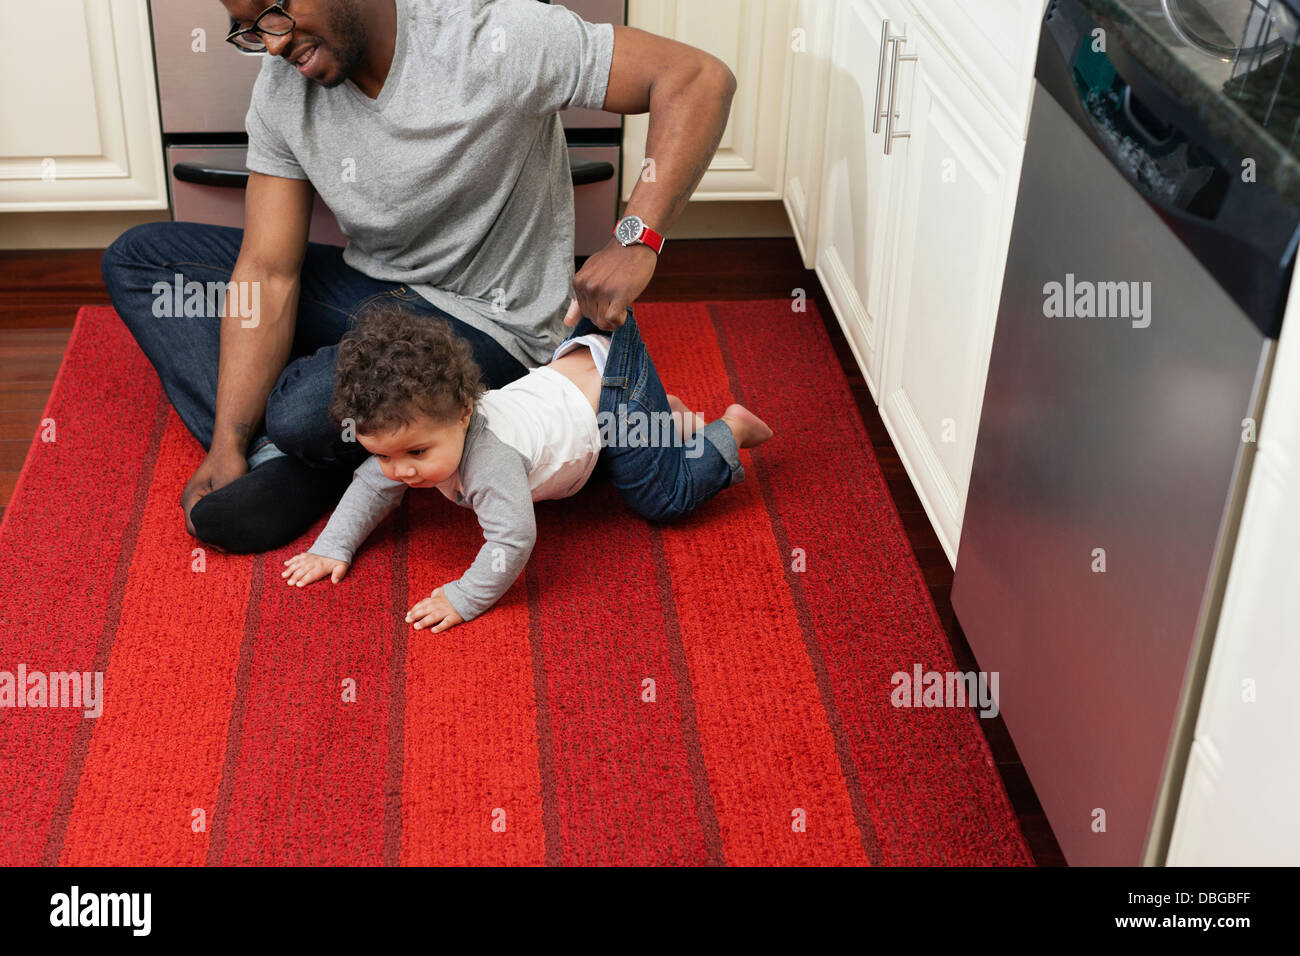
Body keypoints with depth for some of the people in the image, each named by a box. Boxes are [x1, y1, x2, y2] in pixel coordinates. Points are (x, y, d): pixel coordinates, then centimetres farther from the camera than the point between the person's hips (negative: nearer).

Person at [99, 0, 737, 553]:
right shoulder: (281, 91, -6)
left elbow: (699, 78, -24)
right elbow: (267, 275, -8)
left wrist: (635, 242, -35)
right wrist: (227, 443, -16)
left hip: (485, 323, -7)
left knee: (312, 410, -36)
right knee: (139, 256, 1)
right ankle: (276, 462, -13)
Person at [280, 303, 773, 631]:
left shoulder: (491, 457, -42)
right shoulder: (418, 427, -16)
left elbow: (513, 537, -46)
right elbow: (372, 485, -2)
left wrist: (465, 599, -40)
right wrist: (333, 547, -10)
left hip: (613, 383, -8)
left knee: (666, 497, 1)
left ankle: (729, 430, 20)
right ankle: (666, 414, 41)